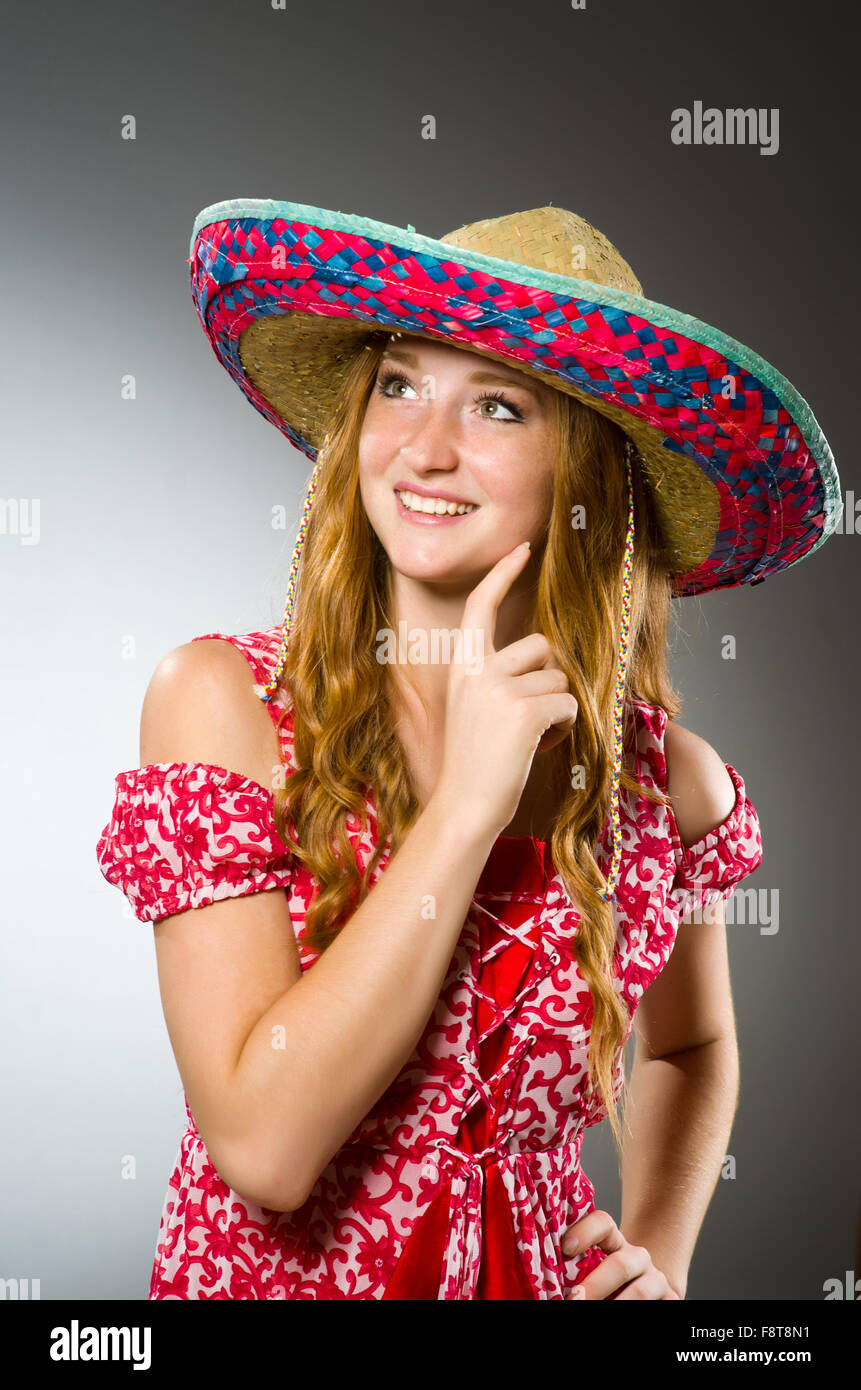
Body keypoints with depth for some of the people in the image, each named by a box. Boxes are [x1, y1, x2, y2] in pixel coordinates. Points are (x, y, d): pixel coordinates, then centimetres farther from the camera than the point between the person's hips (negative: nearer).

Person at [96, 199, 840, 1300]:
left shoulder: (670, 778, -11)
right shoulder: (219, 699, -18)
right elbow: (262, 1146, -24)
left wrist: (658, 1257, -7)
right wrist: (469, 803, -26)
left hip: (546, 1271, 2)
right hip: (269, 1277, -1)